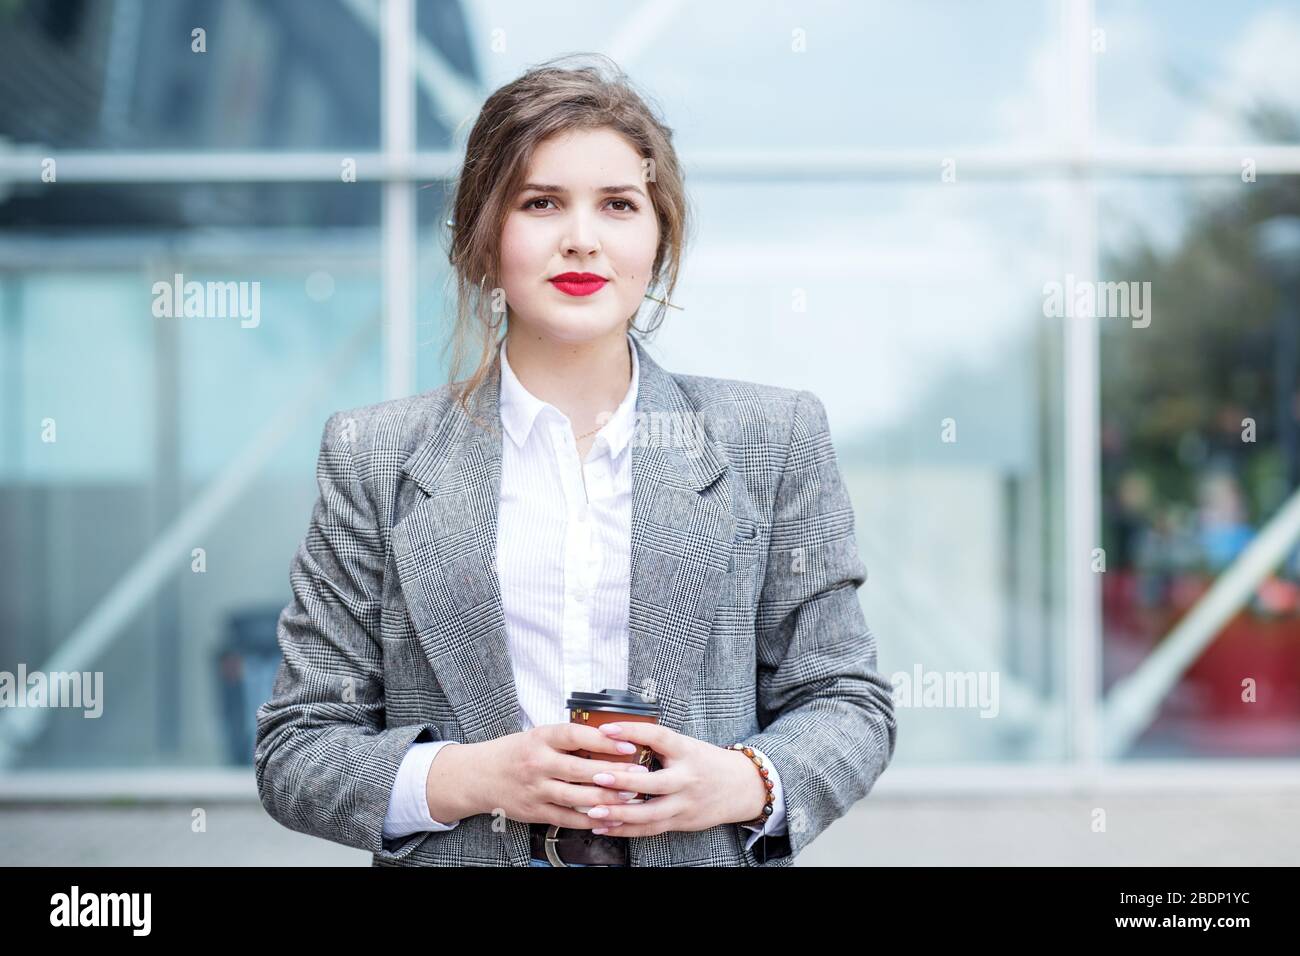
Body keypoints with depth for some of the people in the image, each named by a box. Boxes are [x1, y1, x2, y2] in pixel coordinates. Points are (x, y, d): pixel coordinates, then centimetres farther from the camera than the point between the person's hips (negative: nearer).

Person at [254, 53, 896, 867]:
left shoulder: (777, 440, 2)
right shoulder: (375, 459, 0)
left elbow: (847, 702, 4)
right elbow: (295, 751, 0)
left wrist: (744, 785, -15)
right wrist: (467, 778, -17)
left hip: (702, 850, 1)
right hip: (463, 856, 0)